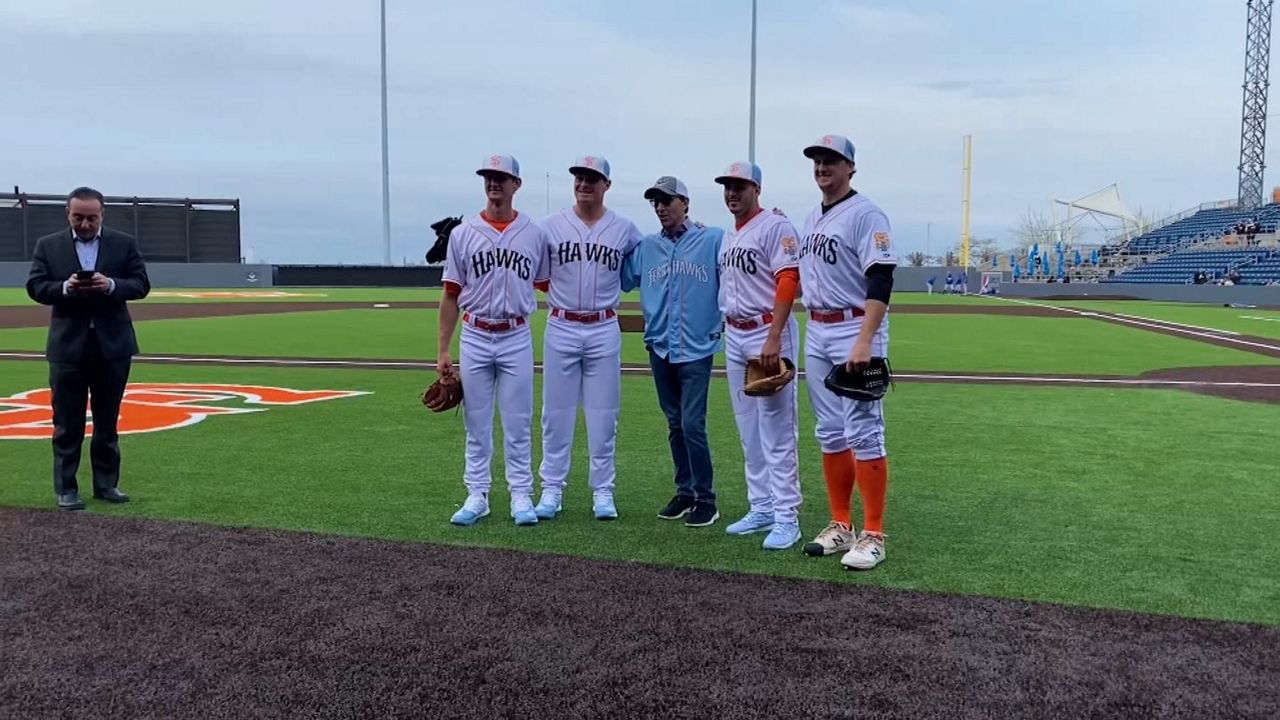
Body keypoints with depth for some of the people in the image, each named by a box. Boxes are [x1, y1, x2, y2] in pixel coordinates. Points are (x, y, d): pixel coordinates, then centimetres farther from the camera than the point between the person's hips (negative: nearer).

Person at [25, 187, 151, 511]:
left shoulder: (125, 243, 4)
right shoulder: (48, 245, 4)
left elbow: (141, 284, -1)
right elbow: (35, 286, 0)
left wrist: (111, 285, -20)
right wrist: (65, 287, -20)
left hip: (112, 346, 1)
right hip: (68, 347, -1)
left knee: (107, 422, 11)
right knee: (67, 424, 3)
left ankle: (106, 484, 21)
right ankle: (66, 490, 10)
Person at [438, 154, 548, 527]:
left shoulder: (534, 234, 2)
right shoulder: (462, 234, 1)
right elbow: (451, 295, 2)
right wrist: (443, 351, 0)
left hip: (517, 338, 0)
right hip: (475, 338, 1)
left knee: (517, 424, 5)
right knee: (477, 425, 8)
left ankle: (521, 496, 13)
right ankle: (477, 496, 17)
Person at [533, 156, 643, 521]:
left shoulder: (624, 229, 3)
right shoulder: (551, 226, 1)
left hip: (604, 330, 0)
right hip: (561, 329, 0)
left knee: (603, 414, 5)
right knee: (556, 411, 5)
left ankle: (603, 491, 15)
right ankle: (552, 489, 15)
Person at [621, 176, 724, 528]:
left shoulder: (713, 240, -3)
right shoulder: (645, 247, 10)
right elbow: (620, 279, 11)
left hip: (697, 347, -5)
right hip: (659, 347, 5)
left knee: (692, 424, -9)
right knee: (675, 425, 12)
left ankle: (705, 499, 3)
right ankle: (685, 492, 23)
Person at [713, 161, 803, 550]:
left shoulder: (775, 226, -9)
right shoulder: (727, 237, 17)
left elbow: (788, 281, -17)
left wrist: (773, 339, -24)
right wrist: (727, 333, 9)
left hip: (768, 332, -9)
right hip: (734, 335, 9)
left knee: (777, 431, -7)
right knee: (749, 431, 12)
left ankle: (786, 517, -3)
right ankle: (762, 508, 21)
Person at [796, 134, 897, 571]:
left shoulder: (865, 214, -9)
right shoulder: (811, 219, 16)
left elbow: (881, 282, -18)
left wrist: (864, 341, -27)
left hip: (855, 330, -8)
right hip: (816, 331, 8)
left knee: (863, 432, -8)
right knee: (830, 433, 11)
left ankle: (873, 535, -1)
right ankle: (840, 526, 21)